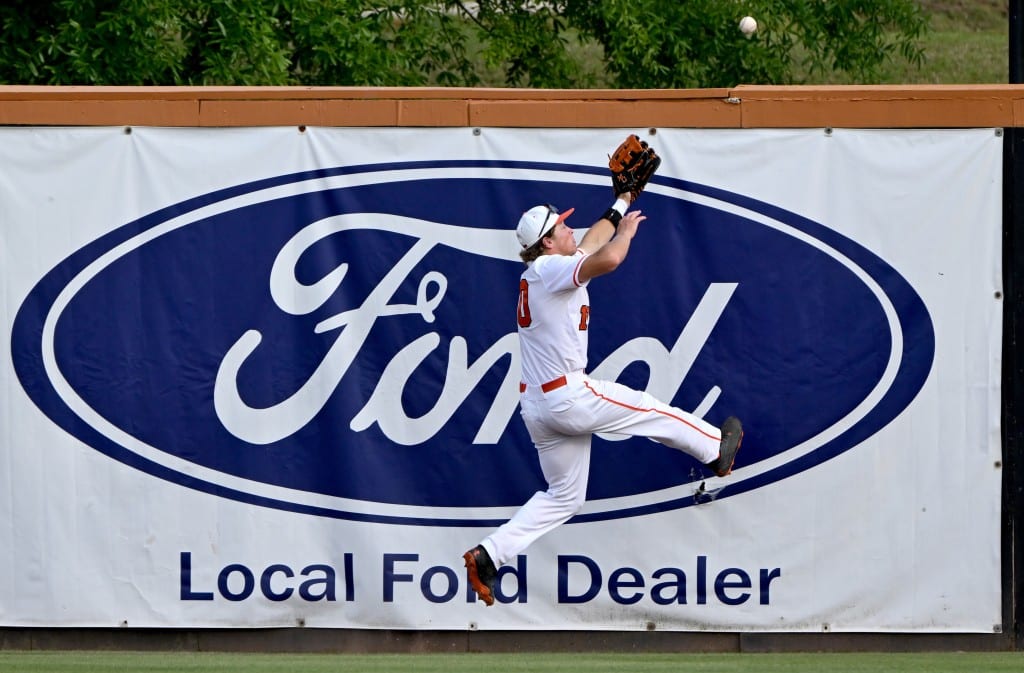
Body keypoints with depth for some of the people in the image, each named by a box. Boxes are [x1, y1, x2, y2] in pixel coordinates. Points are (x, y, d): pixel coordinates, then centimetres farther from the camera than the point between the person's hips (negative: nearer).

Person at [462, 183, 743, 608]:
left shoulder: (537, 271, 14)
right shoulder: (551, 268, -14)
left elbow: (591, 243, 30)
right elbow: (608, 259, -32)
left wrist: (622, 203, 40)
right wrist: (627, 230, -11)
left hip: (536, 405, 9)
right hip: (570, 397, -9)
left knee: (564, 496, 14)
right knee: (650, 409, 15)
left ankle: (488, 556, 4)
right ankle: (715, 451, 37)